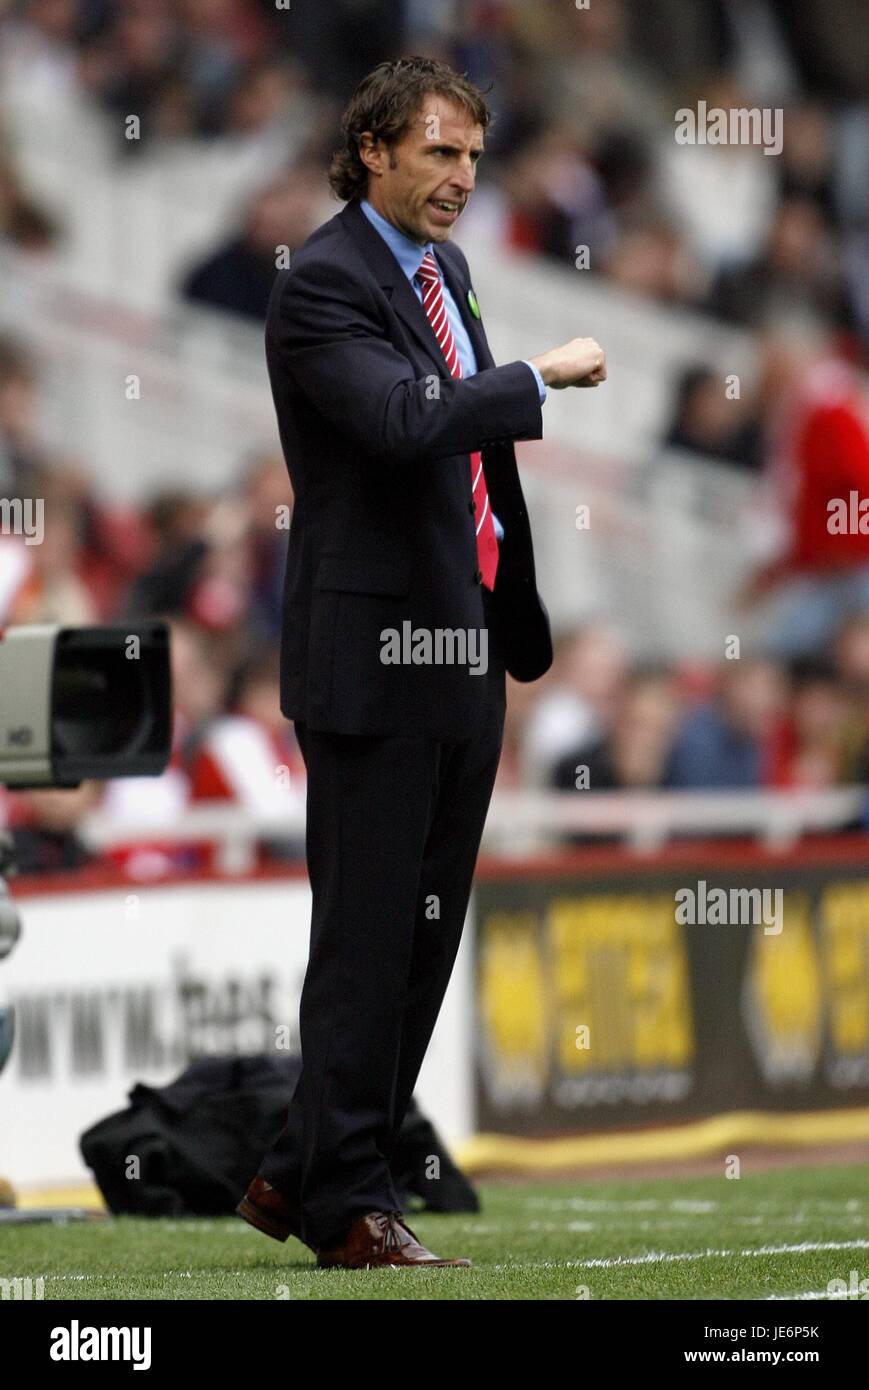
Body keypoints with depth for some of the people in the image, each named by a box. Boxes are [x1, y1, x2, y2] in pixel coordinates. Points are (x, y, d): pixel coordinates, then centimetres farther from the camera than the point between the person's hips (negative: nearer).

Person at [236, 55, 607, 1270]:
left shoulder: (444, 270, 16)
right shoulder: (324, 285, -13)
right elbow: (406, 420, -28)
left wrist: (515, 622, 20)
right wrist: (541, 374, -18)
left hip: (462, 652, 9)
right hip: (373, 656, -9)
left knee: (425, 931, 11)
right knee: (368, 939, -4)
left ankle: (300, 1178, 20)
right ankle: (346, 1205, 3)